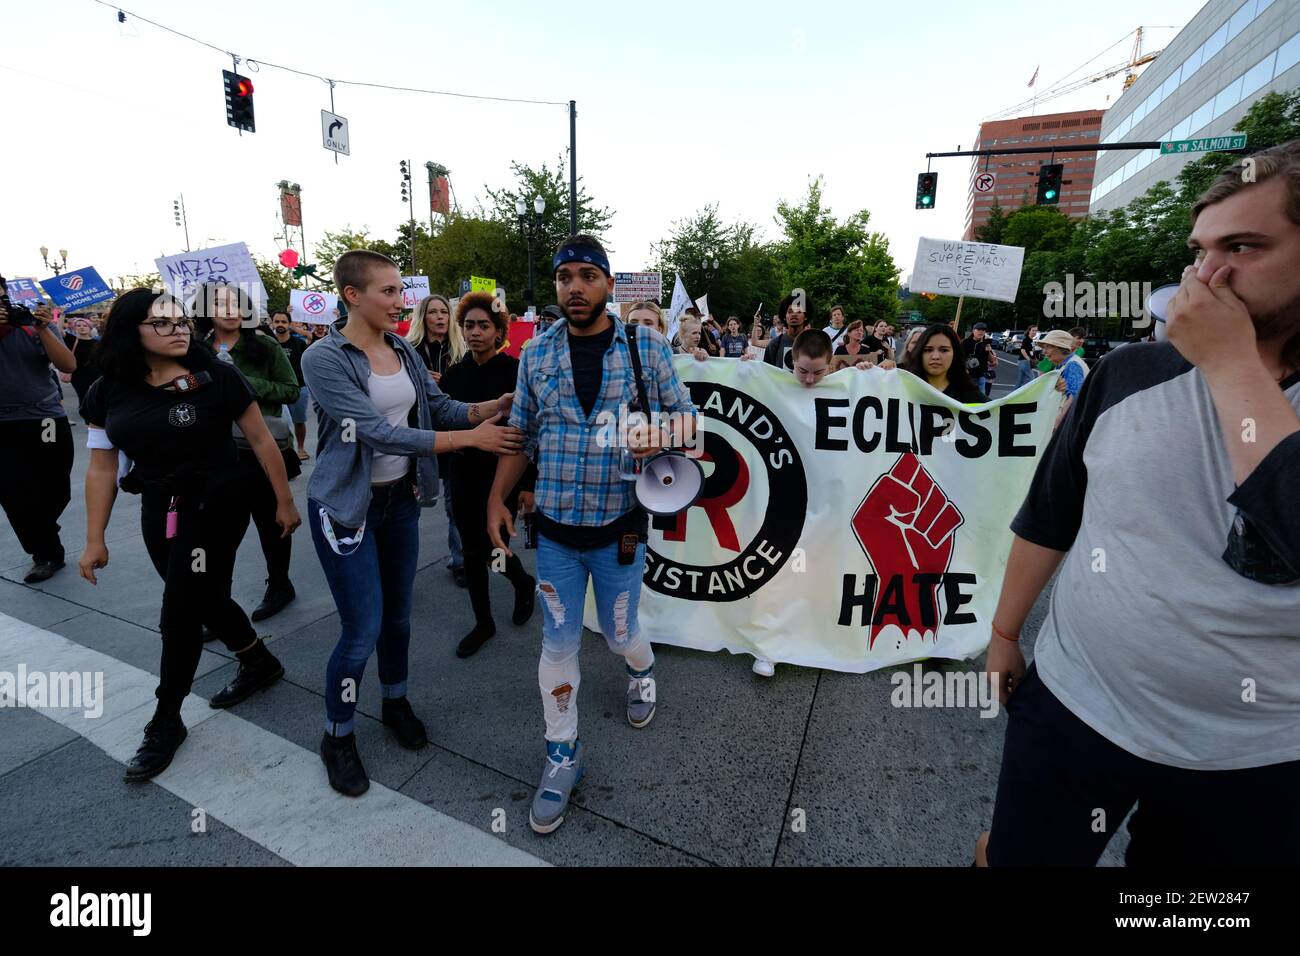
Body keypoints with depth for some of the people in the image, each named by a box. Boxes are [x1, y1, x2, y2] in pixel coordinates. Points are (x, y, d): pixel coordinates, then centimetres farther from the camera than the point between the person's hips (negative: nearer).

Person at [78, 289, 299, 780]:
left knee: (180, 614, 0)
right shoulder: (108, 392, 0)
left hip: (216, 508, -5)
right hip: (157, 514, 5)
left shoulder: (217, 376, -12)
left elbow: (261, 441, -6)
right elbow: (101, 469, 5)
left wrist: (285, 501, -5)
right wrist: (95, 540, 6)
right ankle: (261, 663, 41)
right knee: (206, 600, 17)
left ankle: (165, 722, 19)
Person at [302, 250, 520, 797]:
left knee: (398, 615, 16)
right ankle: (337, 736, 26)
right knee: (363, 630, 0)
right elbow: (379, 433, -26)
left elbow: (439, 407, 3)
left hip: (401, 497, 6)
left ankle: (395, 702, 41)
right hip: (346, 505, -5)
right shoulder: (324, 359, -18)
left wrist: (490, 408, -16)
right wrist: (471, 439, -28)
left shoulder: (404, 350, 2)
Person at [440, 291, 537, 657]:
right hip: (463, 473, 5)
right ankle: (483, 622, 27)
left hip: (502, 473, -5)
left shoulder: (515, 371, -9)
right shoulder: (455, 373, 5)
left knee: (493, 547, -2)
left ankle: (524, 583, 32)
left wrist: (528, 483, -12)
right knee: (472, 551, 10)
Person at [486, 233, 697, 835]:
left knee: (619, 635, 15)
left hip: (619, 527, -1)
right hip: (554, 529, 2)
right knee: (558, 644, 8)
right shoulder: (536, 355, 3)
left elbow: (684, 414, 2)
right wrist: (497, 499, 1)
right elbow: (521, 436, 7)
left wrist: (661, 437, -20)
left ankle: (641, 674, 53)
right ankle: (562, 757, 29)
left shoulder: (647, 346, -3)